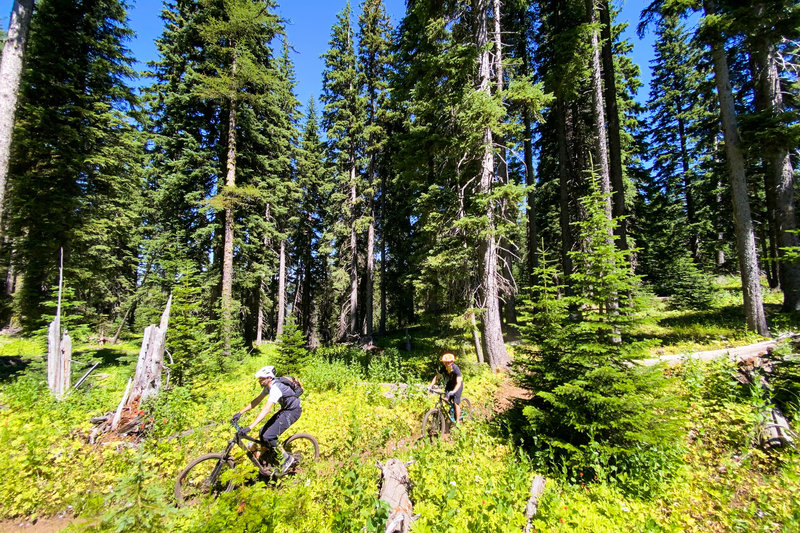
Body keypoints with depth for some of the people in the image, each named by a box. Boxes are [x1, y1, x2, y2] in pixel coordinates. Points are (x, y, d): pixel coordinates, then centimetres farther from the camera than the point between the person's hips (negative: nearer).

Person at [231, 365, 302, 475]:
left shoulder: (275, 388, -29)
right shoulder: (269, 386, 1)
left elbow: (266, 410, -35)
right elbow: (256, 401, 10)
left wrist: (249, 427, -38)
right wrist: (240, 413, 7)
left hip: (293, 411, -9)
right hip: (285, 409, 9)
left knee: (268, 436, -14)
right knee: (262, 433, 5)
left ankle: (287, 459, 2)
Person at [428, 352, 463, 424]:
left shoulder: (456, 368, -33)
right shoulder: (443, 368, -20)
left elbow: (458, 382, -38)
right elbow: (436, 377, -13)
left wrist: (453, 391, -52)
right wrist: (430, 386, -24)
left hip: (457, 385, -4)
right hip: (449, 384, 5)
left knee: (456, 403, -10)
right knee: (446, 399, -11)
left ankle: (457, 422, 3)